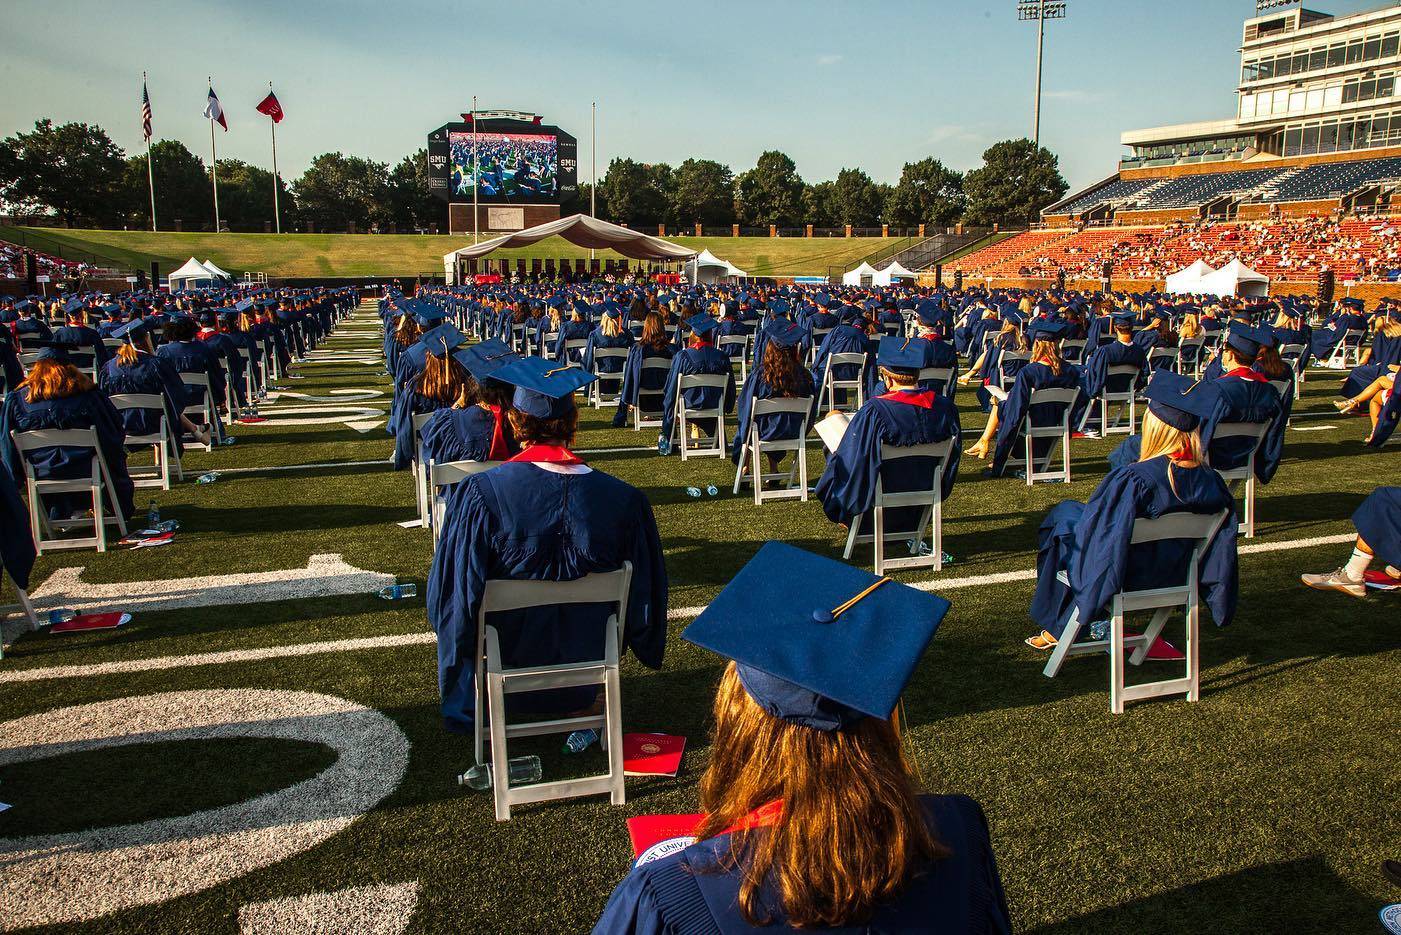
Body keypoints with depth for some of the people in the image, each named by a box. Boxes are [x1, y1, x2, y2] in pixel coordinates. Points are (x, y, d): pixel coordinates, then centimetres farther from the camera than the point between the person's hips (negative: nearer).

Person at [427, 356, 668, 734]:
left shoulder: (479, 494, -27)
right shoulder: (624, 498, -21)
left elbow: (459, 593, -18)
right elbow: (643, 596, -9)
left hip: (510, 656, -1)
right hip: (588, 657, 2)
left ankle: (464, 710, 46)